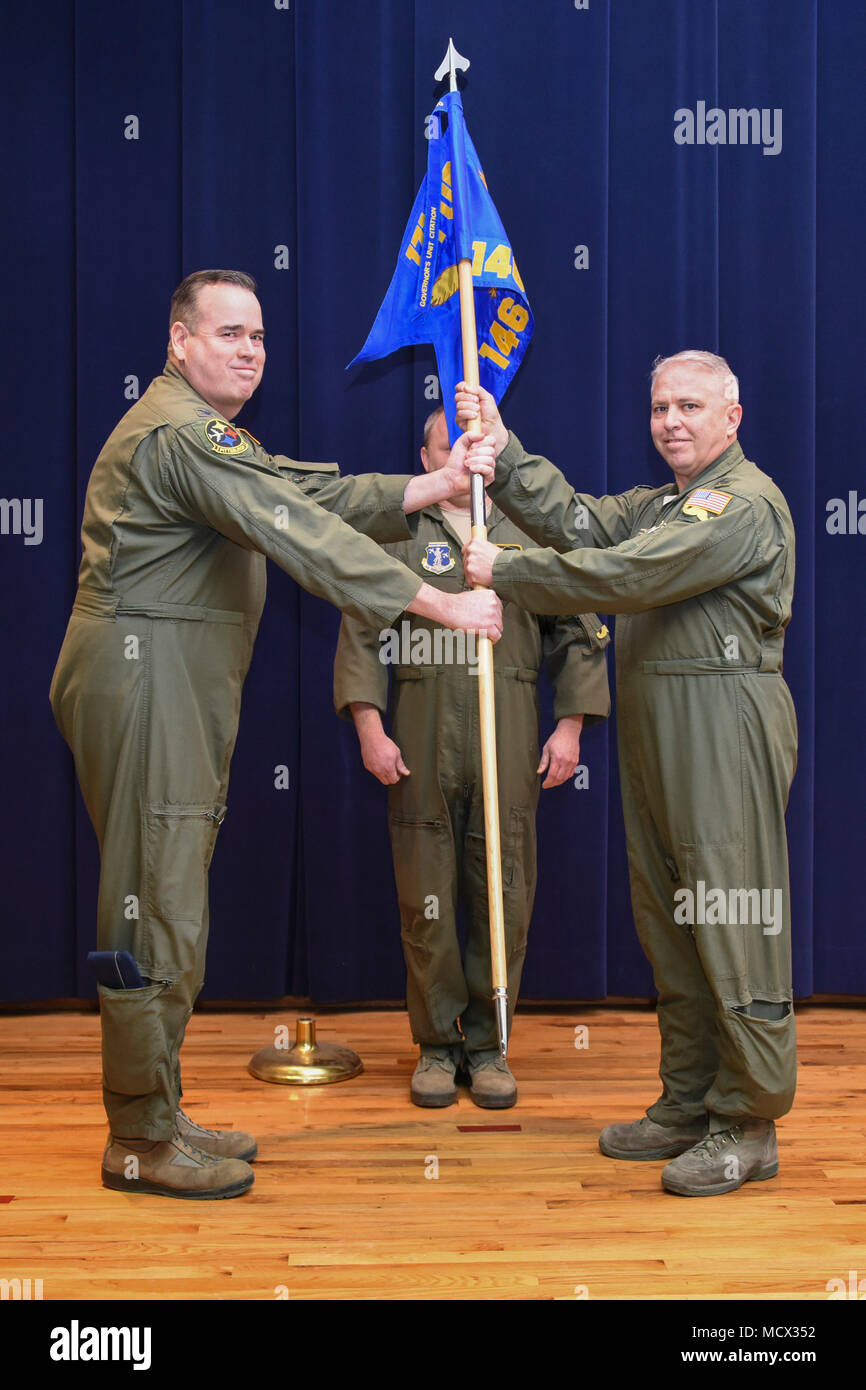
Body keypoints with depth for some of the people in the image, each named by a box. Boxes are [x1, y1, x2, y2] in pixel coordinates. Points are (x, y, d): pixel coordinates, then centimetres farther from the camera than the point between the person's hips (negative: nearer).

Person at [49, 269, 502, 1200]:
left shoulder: (212, 434, 22)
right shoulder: (180, 432, -14)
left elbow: (317, 492, 14)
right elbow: (302, 534, -21)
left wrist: (438, 484, 5)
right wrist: (441, 604, -21)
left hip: (181, 694, 11)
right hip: (145, 684, -11)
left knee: (169, 908, 13)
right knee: (157, 912, -5)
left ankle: (154, 1117, 23)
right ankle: (140, 1142, 5)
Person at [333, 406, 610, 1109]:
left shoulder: (531, 534, 14)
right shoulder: (396, 534, 11)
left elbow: (578, 635, 12)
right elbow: (360, 635, 5)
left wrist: (570, 726, 2)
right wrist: (370, 728, -5)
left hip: (509, 750, 1)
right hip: (420, 747, -1)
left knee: (505, 894, 2)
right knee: (426, 897, 2)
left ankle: (489, 1043, 15)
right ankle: (437, 1043, 16)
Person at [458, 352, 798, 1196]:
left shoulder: (744, 501, -11)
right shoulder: (660, 504, 22)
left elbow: (625, 576, -18)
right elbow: (575, 521, 8)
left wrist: (504, 575, -10)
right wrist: (502, 451, -2)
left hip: (725, 729, -10)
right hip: (655, 734, 10)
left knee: (734, 926, -5)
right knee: (670, 923, 13)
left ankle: (749, 1125, 4)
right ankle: (688, 1105, 23)